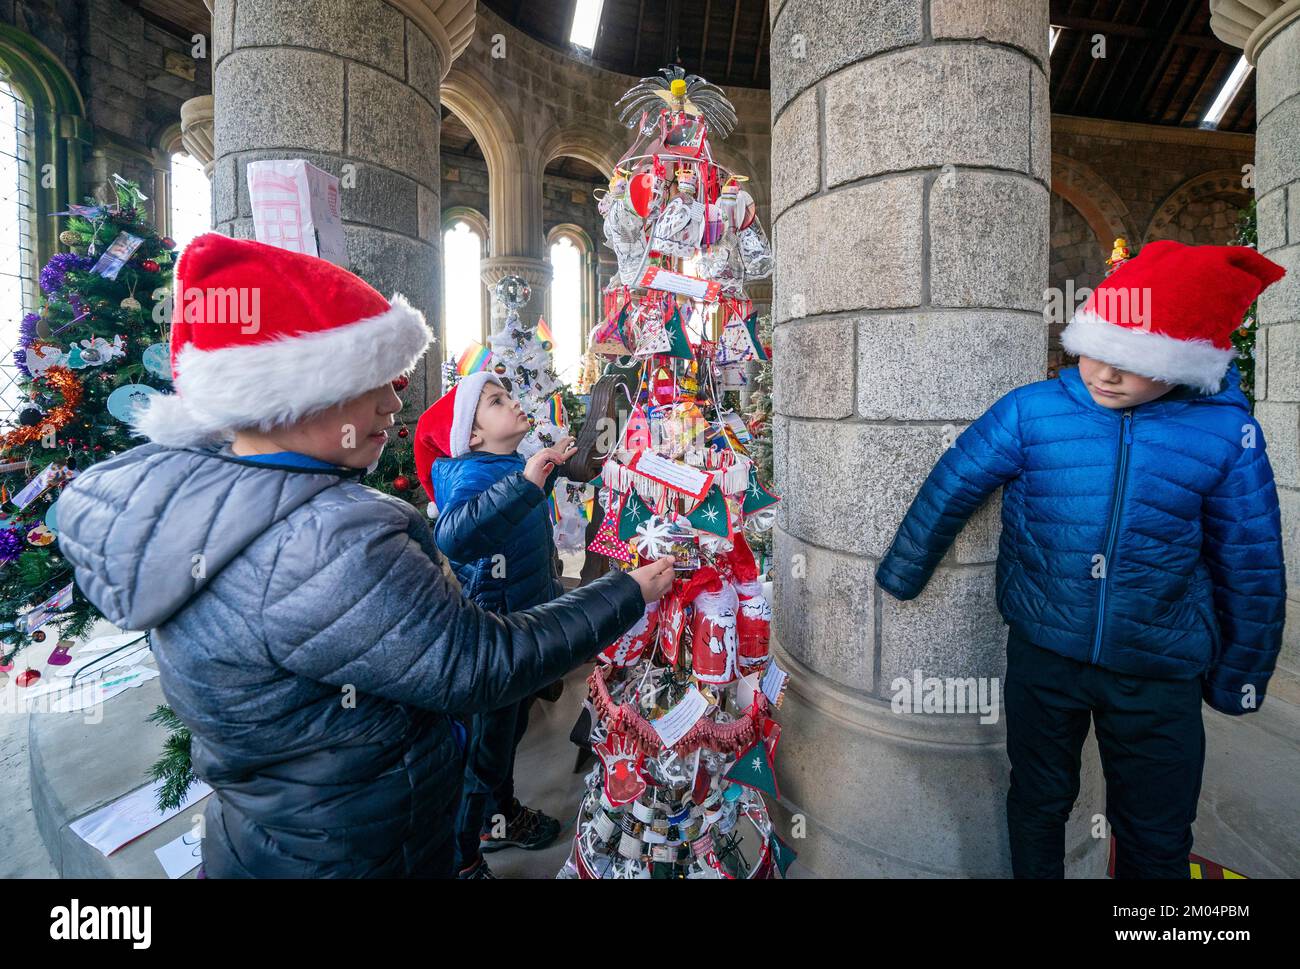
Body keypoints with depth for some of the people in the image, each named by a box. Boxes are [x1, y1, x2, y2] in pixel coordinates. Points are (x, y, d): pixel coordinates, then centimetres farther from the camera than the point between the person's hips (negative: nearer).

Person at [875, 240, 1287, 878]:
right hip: (1041, 656, 0)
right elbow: (950, 490, -2)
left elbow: (1249, 565, 1)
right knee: (1037, 803, 20)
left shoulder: (1225, 432, -8)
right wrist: (900, 576, 7)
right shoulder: (1030, 412, -10)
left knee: (1156, 837, 17)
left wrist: (1238, 676, 10)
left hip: (1160, 675, 0)